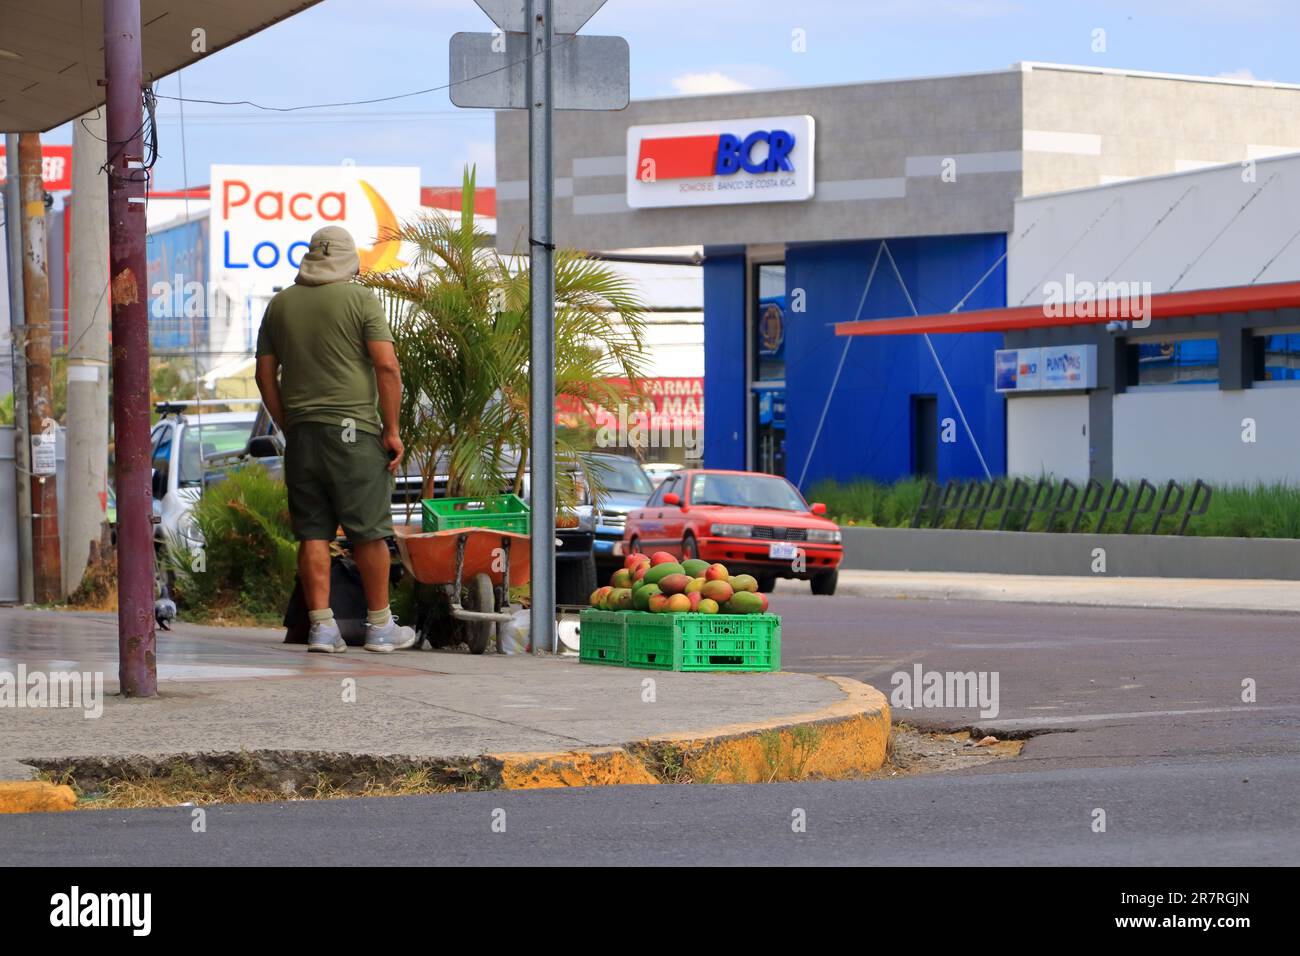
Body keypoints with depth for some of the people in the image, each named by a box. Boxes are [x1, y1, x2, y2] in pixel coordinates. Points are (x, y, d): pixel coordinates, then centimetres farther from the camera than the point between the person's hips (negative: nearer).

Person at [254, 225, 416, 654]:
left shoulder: (280, 305, 10)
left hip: (301, 431, 4)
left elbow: (265, 375, 12)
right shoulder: (360, 300, -4)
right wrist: (392, 430, -6)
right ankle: (380, 626, 8)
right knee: (368, 532, 2)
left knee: (313, 533, 5)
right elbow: (387, 366, -11)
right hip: (354, 430, -4)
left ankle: (321, 626, 1)